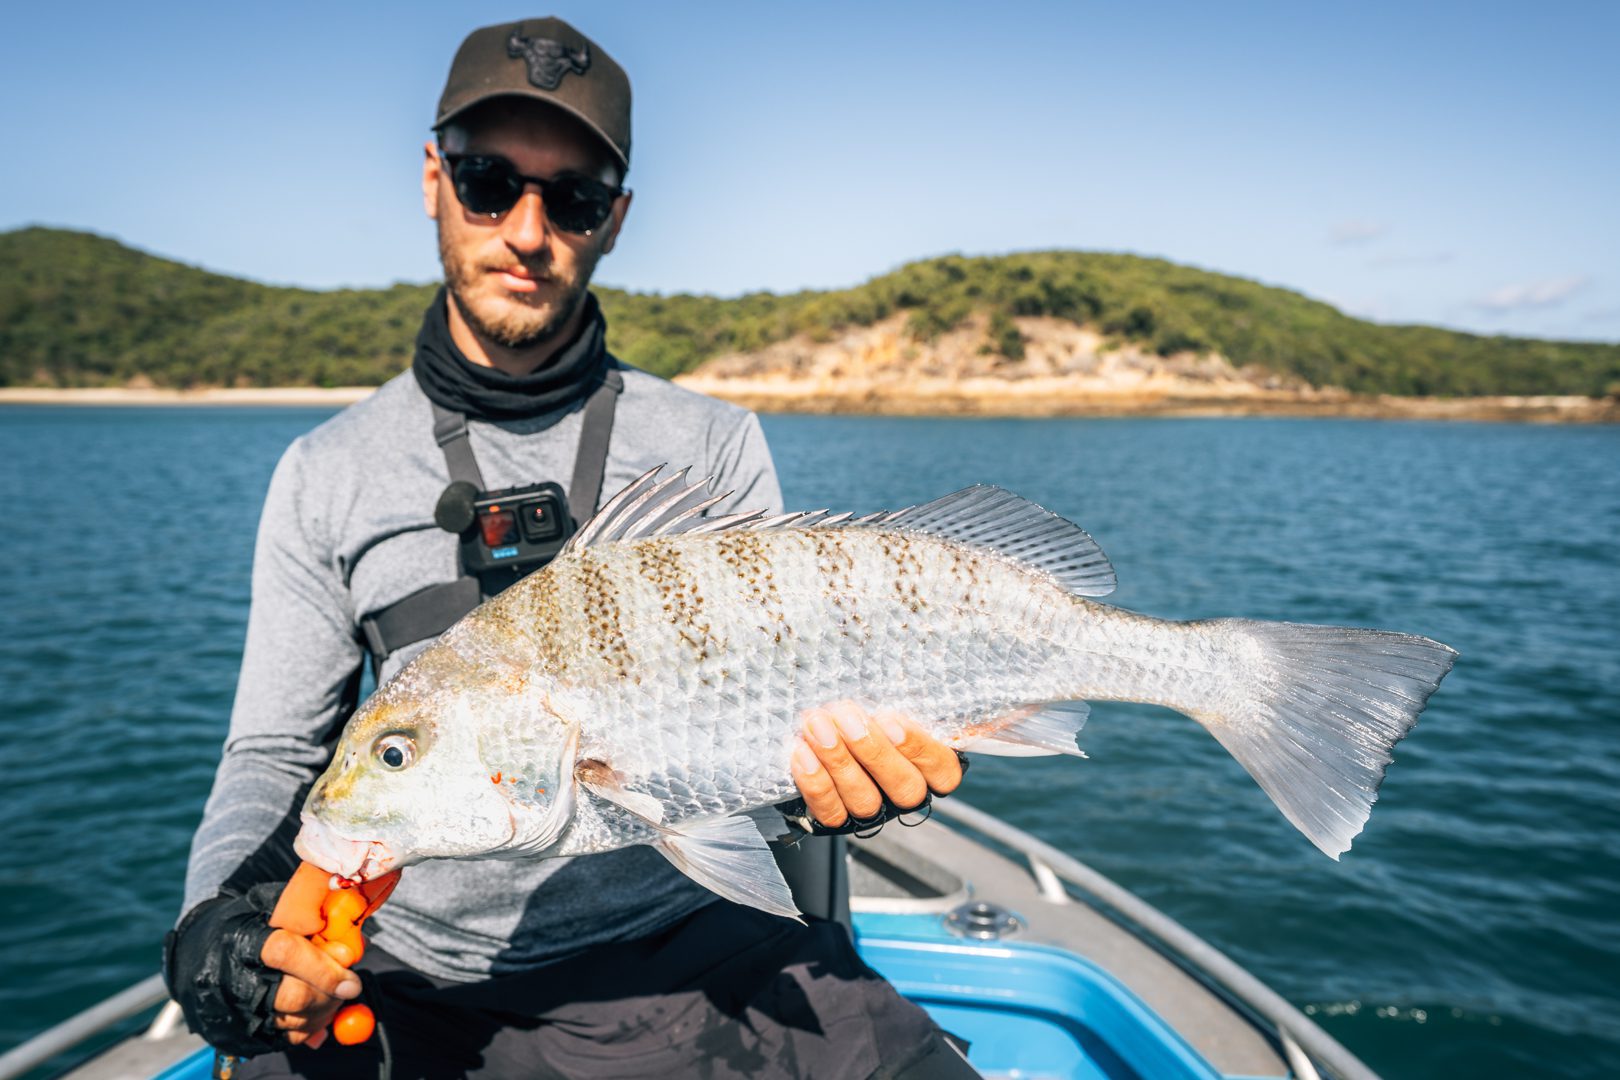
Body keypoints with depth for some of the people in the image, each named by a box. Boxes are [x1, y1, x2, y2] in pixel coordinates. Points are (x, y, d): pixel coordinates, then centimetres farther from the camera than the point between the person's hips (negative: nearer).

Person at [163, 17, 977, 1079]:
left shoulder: (716, 445, 4)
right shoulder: (328, 475, 6)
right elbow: (274, 755, 8)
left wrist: (842, 779, -20)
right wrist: (225, 923, -11)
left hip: (685, 953, 0)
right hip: (414, 981, 1)